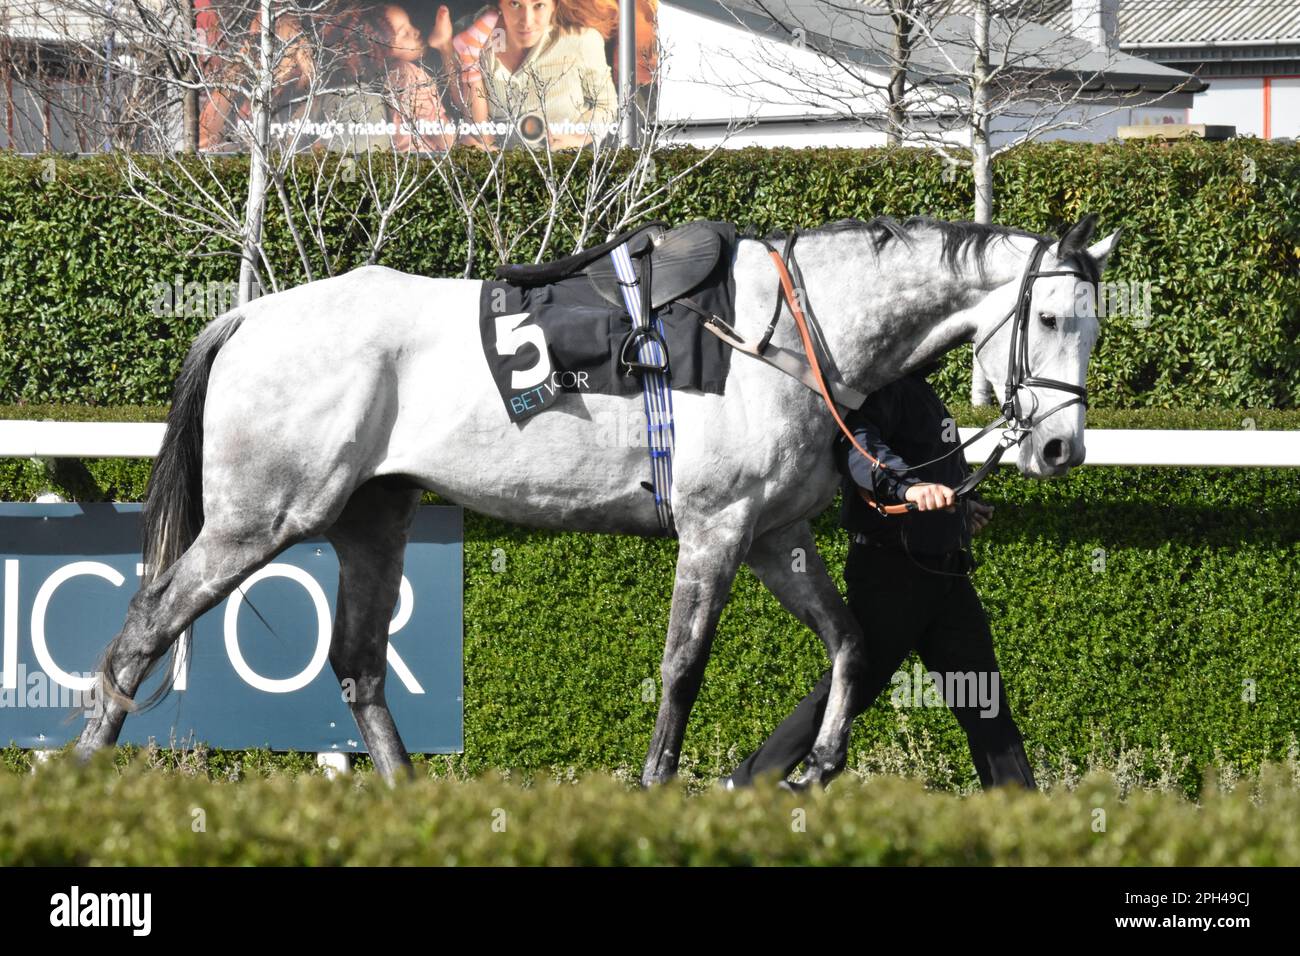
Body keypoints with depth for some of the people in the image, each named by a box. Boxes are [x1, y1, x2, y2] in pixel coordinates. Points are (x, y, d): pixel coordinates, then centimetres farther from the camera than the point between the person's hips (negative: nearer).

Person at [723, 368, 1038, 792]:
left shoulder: (919, 389, 17)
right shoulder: (883, 387, -14)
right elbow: (858, 448, -34)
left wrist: (959, 508, 44)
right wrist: (907, 486, -51)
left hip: (946, 575, 9)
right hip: (891, 572, -9)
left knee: (986, 701, 4)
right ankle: (748, 784, 9)